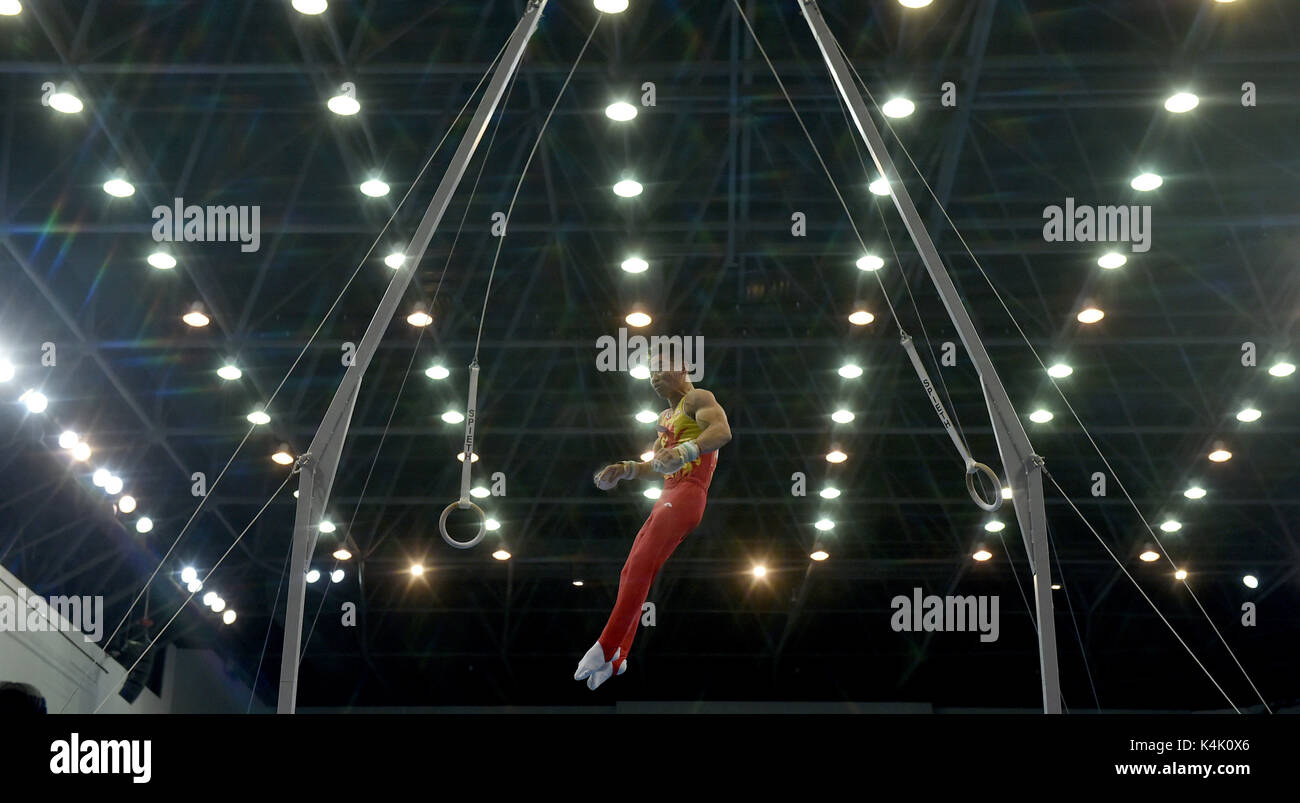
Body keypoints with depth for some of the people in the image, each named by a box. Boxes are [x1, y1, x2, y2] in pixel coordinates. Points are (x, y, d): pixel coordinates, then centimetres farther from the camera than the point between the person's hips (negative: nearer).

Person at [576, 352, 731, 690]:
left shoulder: (698, 399, -1)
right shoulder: (666, 418, 28)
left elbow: (722, 431, -21)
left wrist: (684, 451, -38)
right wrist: (625, 469, 14)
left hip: (687, 494, -10)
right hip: (667, 496, 10)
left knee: (640, 566, -21)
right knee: (631, 573, 5)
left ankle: (607, 648, -24)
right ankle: (617, 659, 6)